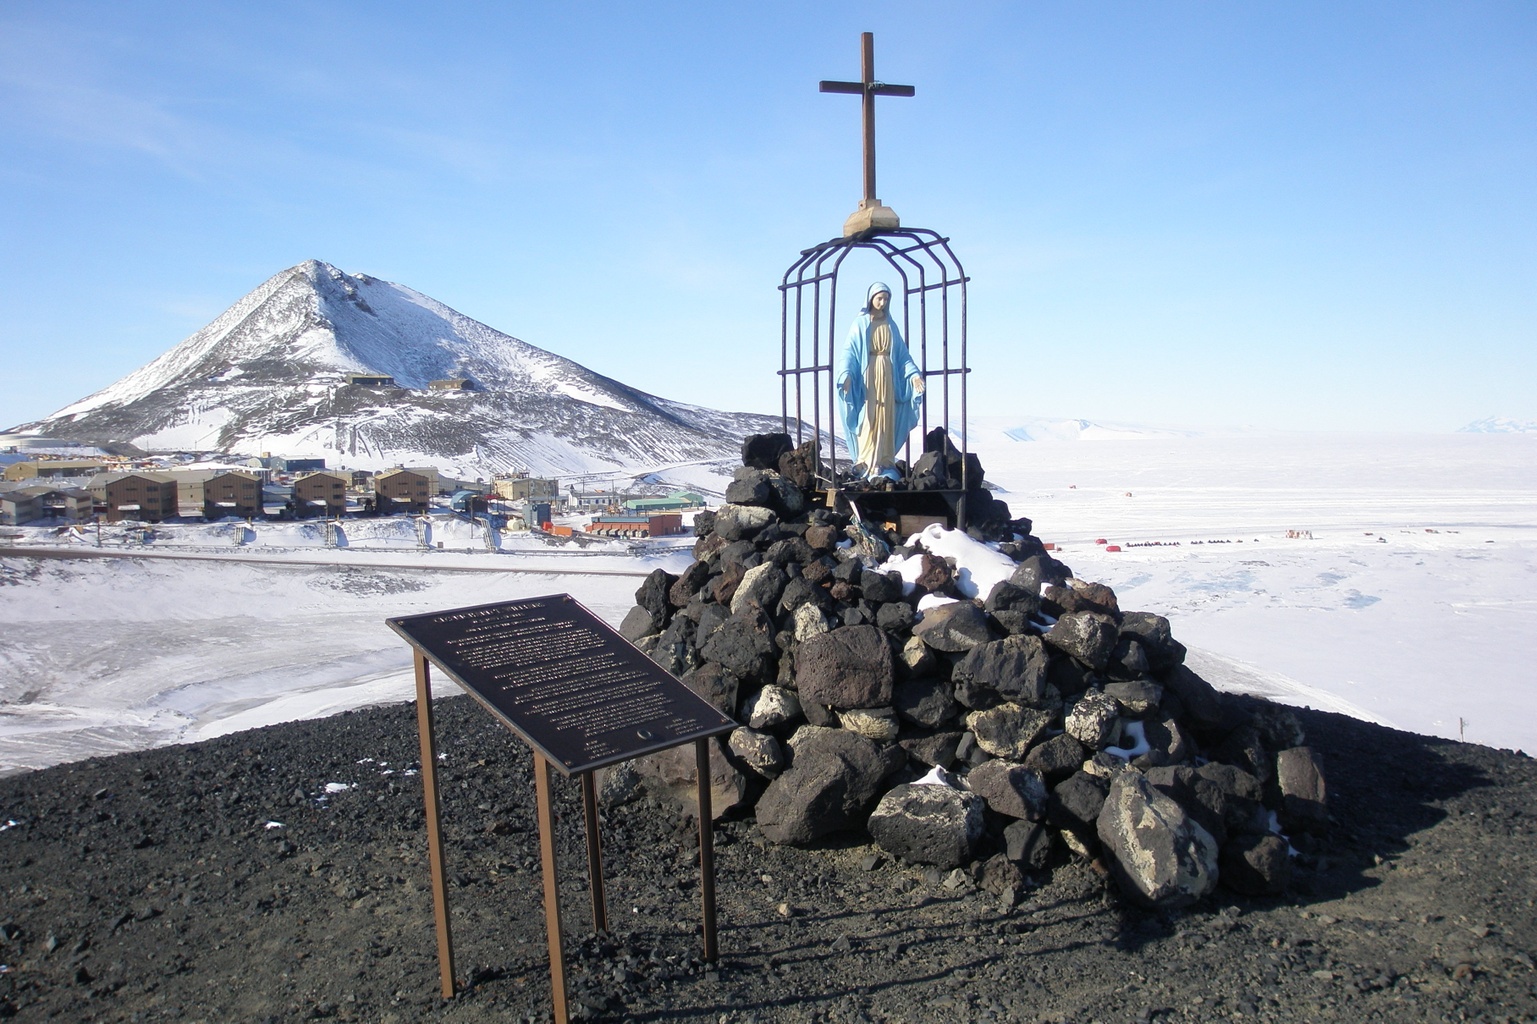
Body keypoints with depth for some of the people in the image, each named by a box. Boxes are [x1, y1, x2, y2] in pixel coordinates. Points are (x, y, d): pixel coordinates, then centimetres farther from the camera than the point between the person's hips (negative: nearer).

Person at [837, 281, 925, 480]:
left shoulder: (891, 325, 15)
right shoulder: (860, 324, 3)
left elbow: (902, 353, 13)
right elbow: (849, 351, -4)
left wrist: (913, 373, -2)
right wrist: (847, 374, -20)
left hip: (887, 376, 4)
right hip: (867, 375, -4)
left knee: (886, 419, 1)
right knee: (868, 418, -9)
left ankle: (884, 462, 3)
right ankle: (866, 464, -9)